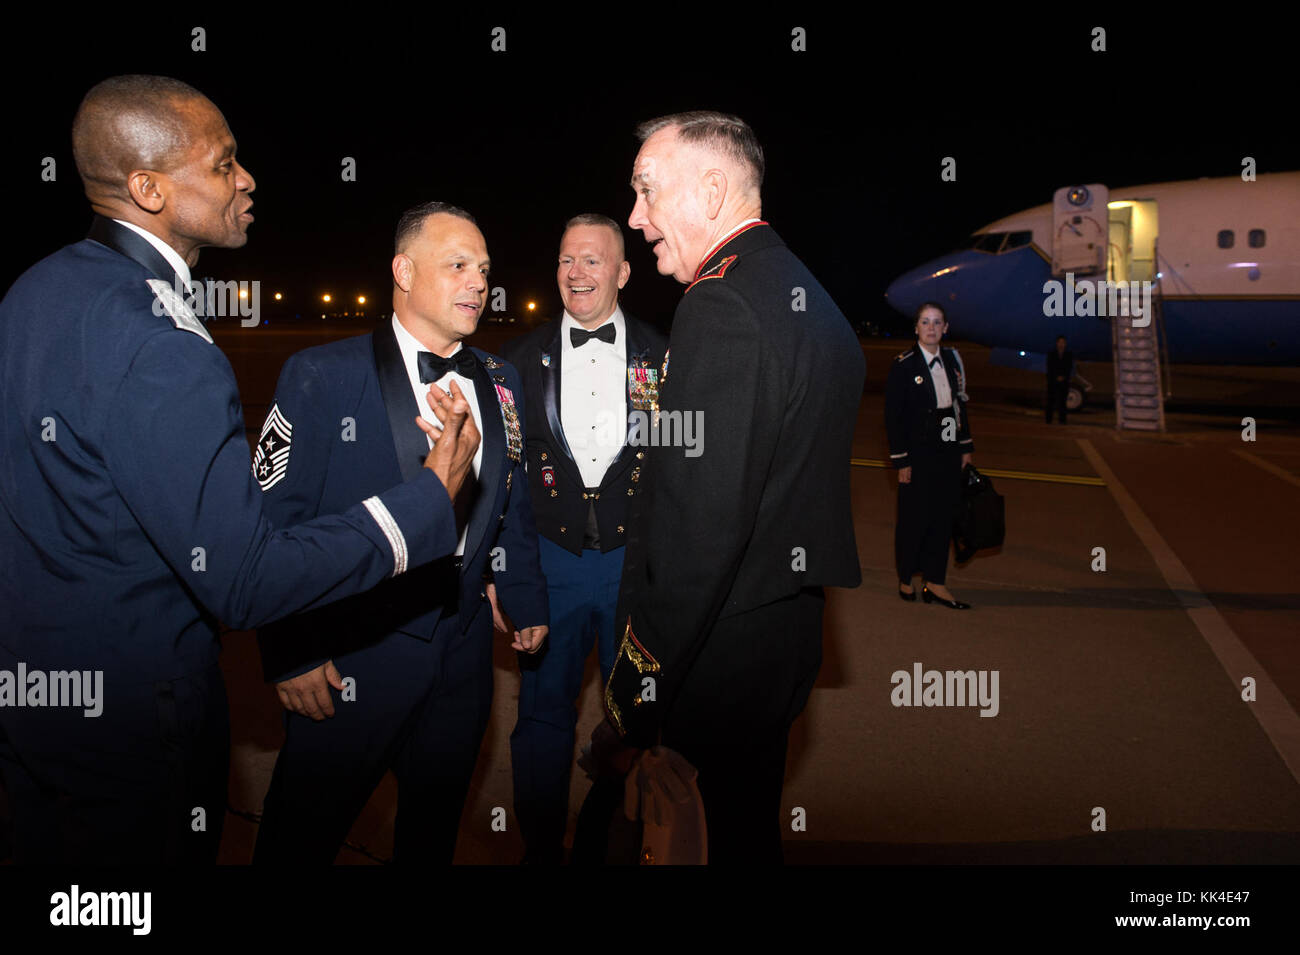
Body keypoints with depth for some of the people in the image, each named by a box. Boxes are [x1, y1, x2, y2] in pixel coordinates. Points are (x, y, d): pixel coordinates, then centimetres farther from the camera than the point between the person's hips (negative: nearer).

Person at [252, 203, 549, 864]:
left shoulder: (501, 384, 7)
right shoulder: (321, 376, -9)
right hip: (350, 653, -4)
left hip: (464, 650, 5)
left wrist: (526, 602, 10)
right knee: (304, 836, 11)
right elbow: (273, 523, -11)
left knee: (434, 831, 21)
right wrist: (290, 655, -14)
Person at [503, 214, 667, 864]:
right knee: (543, 713, 12)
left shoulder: (663, 358, 1)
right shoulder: (522, 359, 3)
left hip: (637, 560, -1)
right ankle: (541, 848, 31)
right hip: (550, 560, 1)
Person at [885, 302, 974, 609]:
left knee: (943, 516, 8)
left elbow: (960, 405, 15)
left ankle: (934, 583, 17)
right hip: (918, 454, -5)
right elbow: (893, 416, -11)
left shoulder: (952, 359, 8)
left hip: (948, 452, 6)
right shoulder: (903, 365, -9)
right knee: (915, 517, 3)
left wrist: (966, 446, 11)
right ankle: (905, 578, 21)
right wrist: (901, 461, -14)